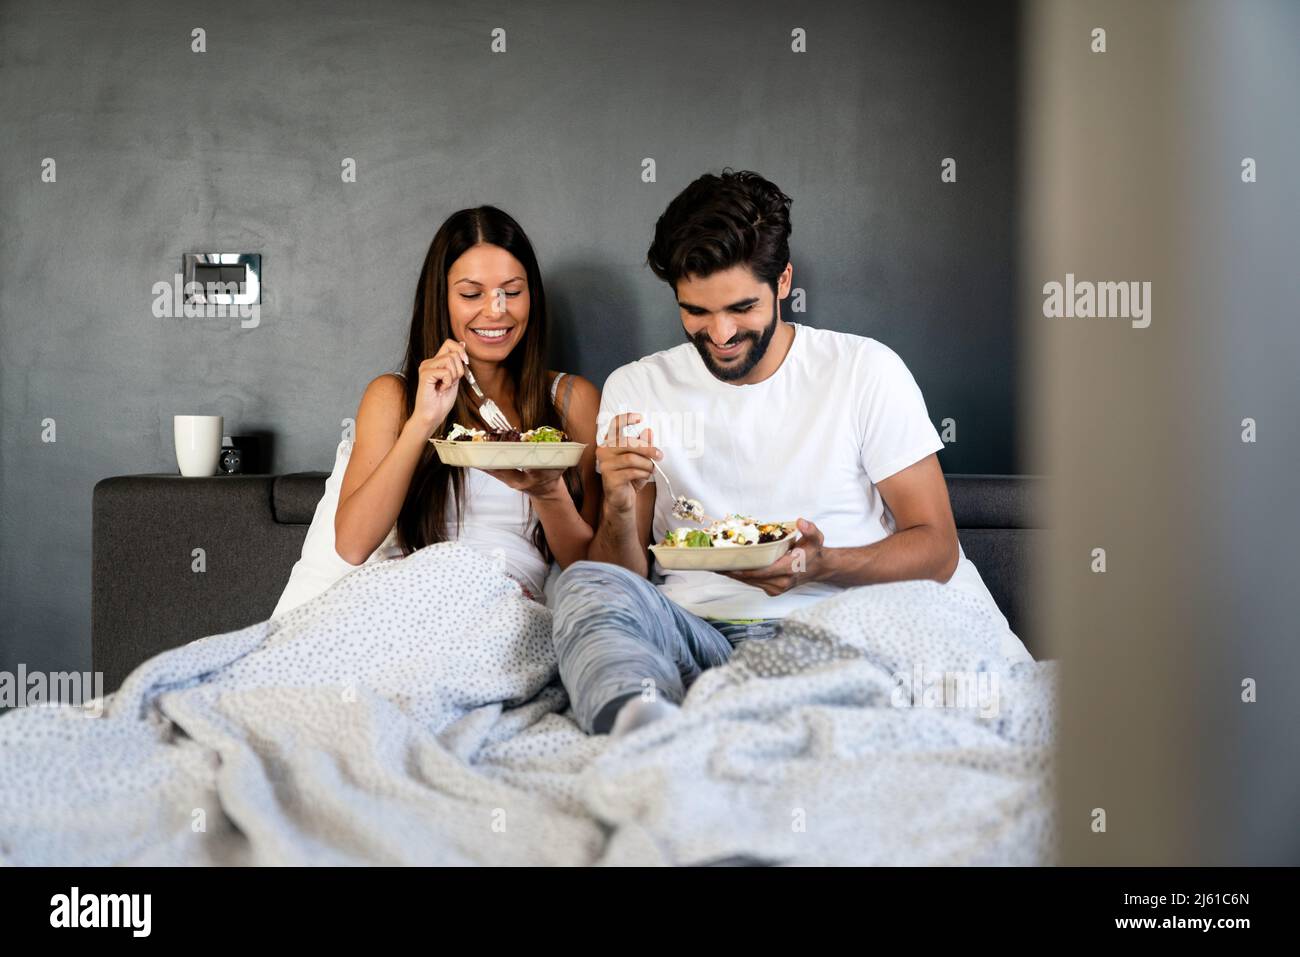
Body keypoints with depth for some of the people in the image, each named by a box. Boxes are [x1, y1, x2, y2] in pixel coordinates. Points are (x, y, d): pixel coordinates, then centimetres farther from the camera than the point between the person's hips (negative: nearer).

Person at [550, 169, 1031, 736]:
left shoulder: (866, 370, 3)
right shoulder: (635, 390, 9)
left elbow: (937, 549, 2)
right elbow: (624, 580, 10)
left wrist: (822, 565, -17)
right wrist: (620, 510, -13)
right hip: (696, 635, 2)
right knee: (585, 584, -32)